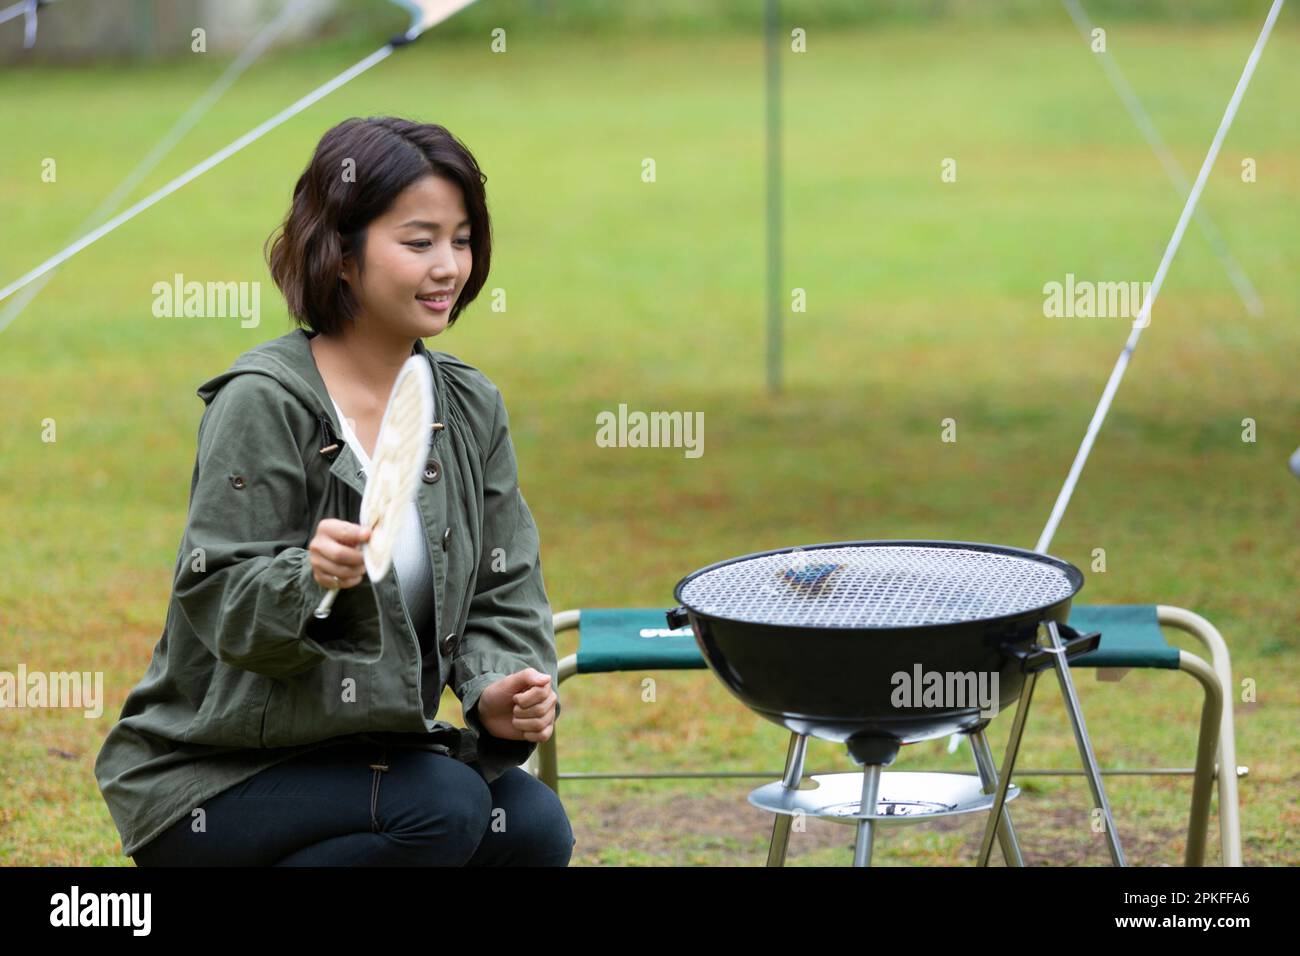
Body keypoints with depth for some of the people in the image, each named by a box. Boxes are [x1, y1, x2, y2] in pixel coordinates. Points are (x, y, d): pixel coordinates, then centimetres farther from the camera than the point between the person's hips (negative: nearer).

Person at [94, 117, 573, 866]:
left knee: (535, 825, -18)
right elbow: (220, 605, -18)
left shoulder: (471, 407, 6)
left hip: (375, 753, 6)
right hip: (212, 776, -5)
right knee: (445, 806, -27)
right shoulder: (263, 402, -15)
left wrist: (499, 692, -15)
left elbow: (504, 594, 5)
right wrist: (311, 578, -39)